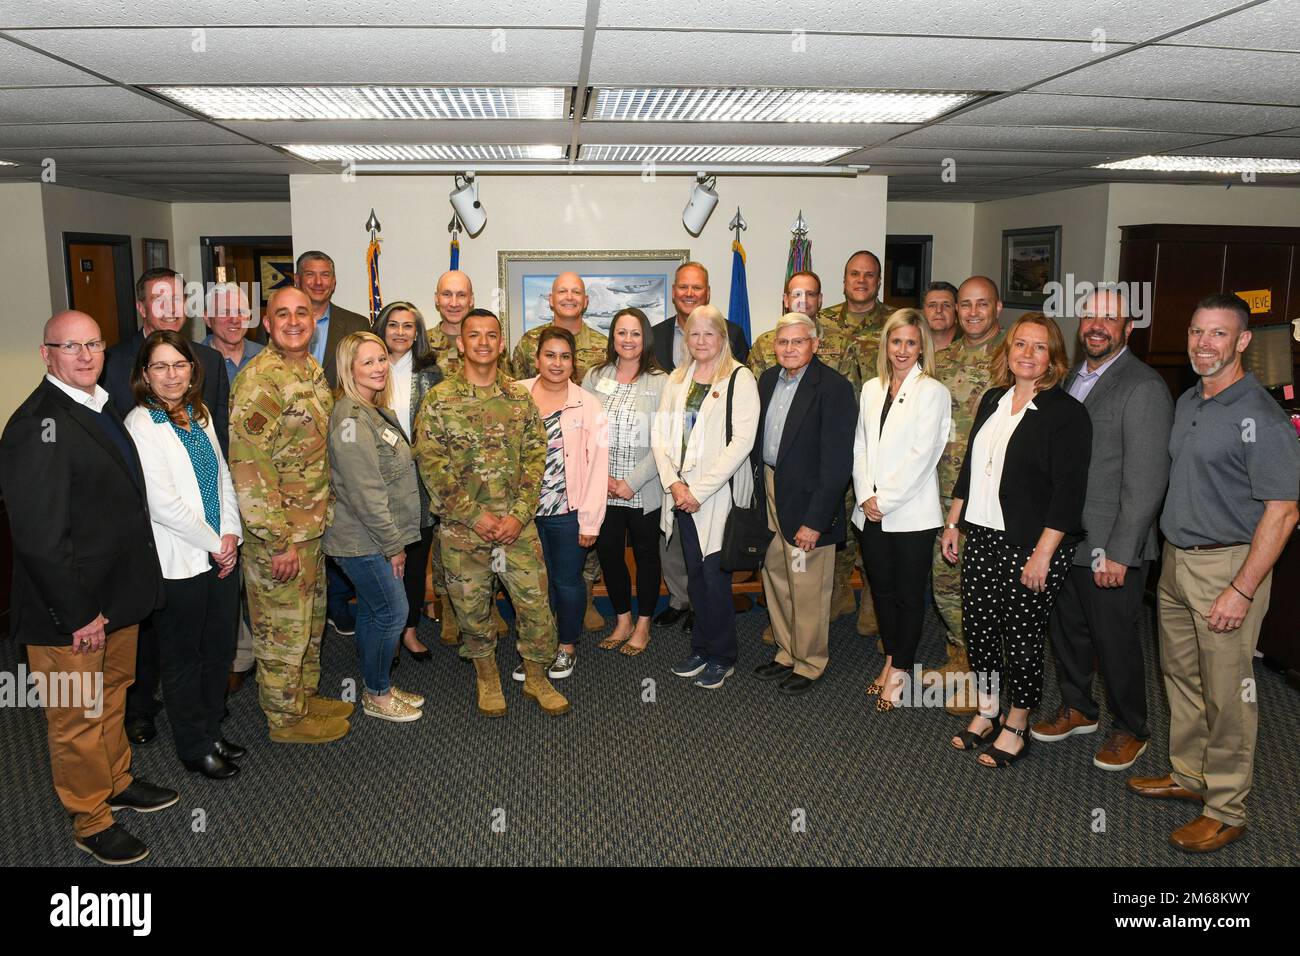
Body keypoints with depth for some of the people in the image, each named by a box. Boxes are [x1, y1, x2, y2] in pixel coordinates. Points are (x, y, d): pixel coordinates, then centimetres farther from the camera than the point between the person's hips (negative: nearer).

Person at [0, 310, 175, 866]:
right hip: (69, 611, -9)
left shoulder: (99, 408, 7)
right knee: (77, 717, 10)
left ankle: (117, 782, 45)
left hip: (117, 594, 9)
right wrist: (78, 613, -21)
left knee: (112, 695, 25)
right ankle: (91, 822, 27)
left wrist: (118, 600, 14)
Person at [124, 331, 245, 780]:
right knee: (183, 658, 10)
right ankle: (195, 748, 26)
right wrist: (214, 543, -13)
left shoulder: (199, 415, 7)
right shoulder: (140, 425, -15)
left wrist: (232, 533, -3)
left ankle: (212, 730, 35)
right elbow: (163, 504, -19)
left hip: (221, 553, 7)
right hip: (179, 561, -7)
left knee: (220, 649, 17)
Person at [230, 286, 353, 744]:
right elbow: (248, 466, -24)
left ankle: (306, 694, 39)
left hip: (312, 524, 9)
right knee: (282, 625, 6)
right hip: (277, 532, -9)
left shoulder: (312, 370, 8)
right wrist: (279, 540, -23)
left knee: (311, 616, 21)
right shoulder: (260, 379, -21)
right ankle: (286, 717, 22)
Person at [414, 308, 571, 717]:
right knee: (472, 606, 11)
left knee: (536, 602, 5)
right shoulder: (439, 400, -4)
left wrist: (519, 514, -10)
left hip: (518, 524, 2)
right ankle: (486, 676, 32)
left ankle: (536, 677, 25)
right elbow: (432, 467, -9)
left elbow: (535, 457, 2)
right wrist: (476, 516, -13)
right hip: (462, 528, -2)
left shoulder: (520, 397, 4)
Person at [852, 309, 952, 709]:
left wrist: (884, 500, -14)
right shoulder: (871, 389, 10)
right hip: (871, 511, 6)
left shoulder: (932, 392, -8)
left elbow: (921, 455, -14)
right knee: (881, 588, 15)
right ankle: (891, 658, 31)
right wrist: (865, 496, -5)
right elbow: (860, 447, 8)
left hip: (911, 514, -5)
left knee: (909, 594, 5)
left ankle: (901, 669, 19)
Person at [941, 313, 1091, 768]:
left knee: (1022, 636, 3)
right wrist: (953, 523, 14)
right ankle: (986, 712, 30)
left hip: (1029, 544, -6)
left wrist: (1043, 554, -19)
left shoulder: (1067, 413, -10)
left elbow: (1069, 491, -15)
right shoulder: (992, 400, 10)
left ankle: (1016, 728, 21)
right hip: (981, 537, 6)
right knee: (977, 625, 11)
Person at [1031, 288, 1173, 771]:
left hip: (1110, 547, -7)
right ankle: (1078, 709, 39)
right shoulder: (1072, 378, 10)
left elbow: (1145, 481, -19)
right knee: (1067, 630, 19)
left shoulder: (1144, 387, -15)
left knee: (1115, 640, 7)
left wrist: (1119, 553, -20)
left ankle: (1130, 730, 27)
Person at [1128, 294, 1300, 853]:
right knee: (1180, 676, 18)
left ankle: (1226, 811, 14)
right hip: (1175, 559, 8)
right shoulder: (1186, 403, 10)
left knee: (1226, 692, 1)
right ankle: (1188, 775, 34)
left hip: (1227, 565, -8)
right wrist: (1170, 555, 12)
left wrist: (1242, 590, -20)